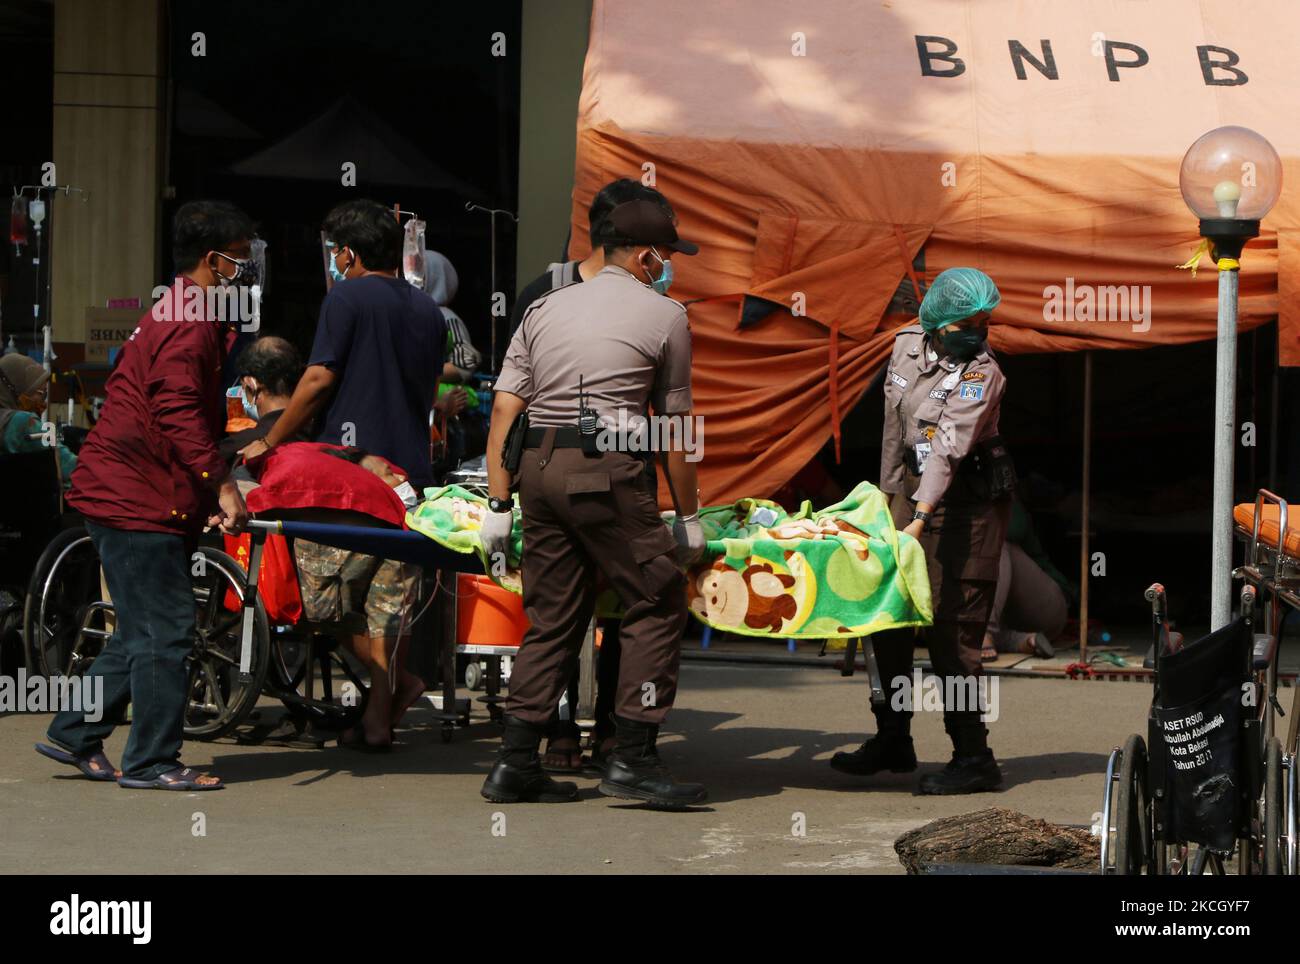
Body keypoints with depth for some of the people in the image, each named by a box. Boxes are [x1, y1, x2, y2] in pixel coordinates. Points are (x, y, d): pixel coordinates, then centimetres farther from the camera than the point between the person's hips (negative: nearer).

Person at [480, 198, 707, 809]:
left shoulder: (546, 309, 19)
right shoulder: (665, 315, 5)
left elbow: (504, 407, 11)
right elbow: (675, 425, 7)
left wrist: (499, 505, 12)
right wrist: (687, 516, 14)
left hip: (537, 466, 6)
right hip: (606, 469, -6)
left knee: (552, 618, 13)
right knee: (658, 604, 3)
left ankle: (515, 764, 10)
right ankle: (632, 758, -3)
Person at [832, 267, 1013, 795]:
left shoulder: (981, 373, -20)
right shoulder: (907, 344, 1)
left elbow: (950, 445, -32)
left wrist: (920, 518, -41)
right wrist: (889, 490, 19)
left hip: (968, 502, -7)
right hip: (913, 492, 7)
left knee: (950, 627, -11)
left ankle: (973, 757, -4)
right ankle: (893, 741, 26)